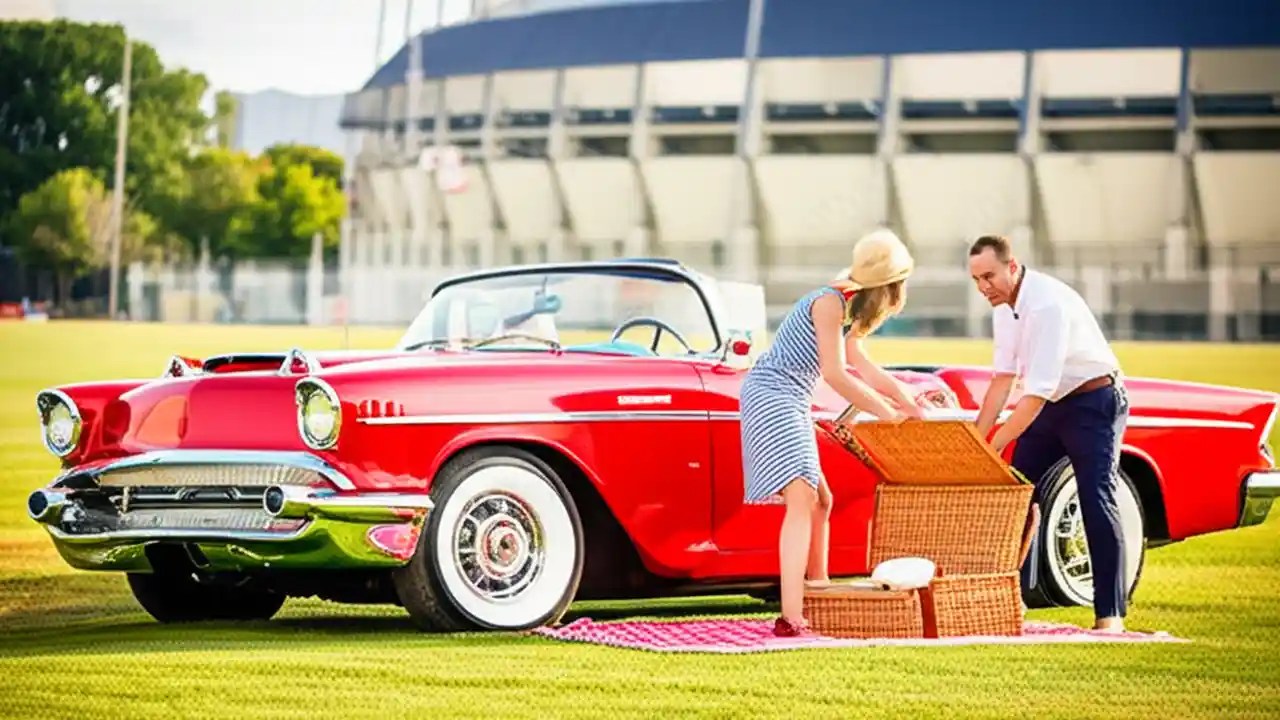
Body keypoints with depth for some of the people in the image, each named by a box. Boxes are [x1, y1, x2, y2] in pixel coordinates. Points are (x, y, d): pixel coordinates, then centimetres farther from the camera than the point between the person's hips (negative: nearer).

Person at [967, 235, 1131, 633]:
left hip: (1093, 401, -9)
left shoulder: (1048, 303, -30)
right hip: (1049, 405, 9)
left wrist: (994, 446, -31)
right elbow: (1003, 376, 3)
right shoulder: (1003, 304, -2)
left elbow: (1037, 392, -32)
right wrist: (976, 437, -4)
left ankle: (1110, 614, -13)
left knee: (1097, 502, -15)